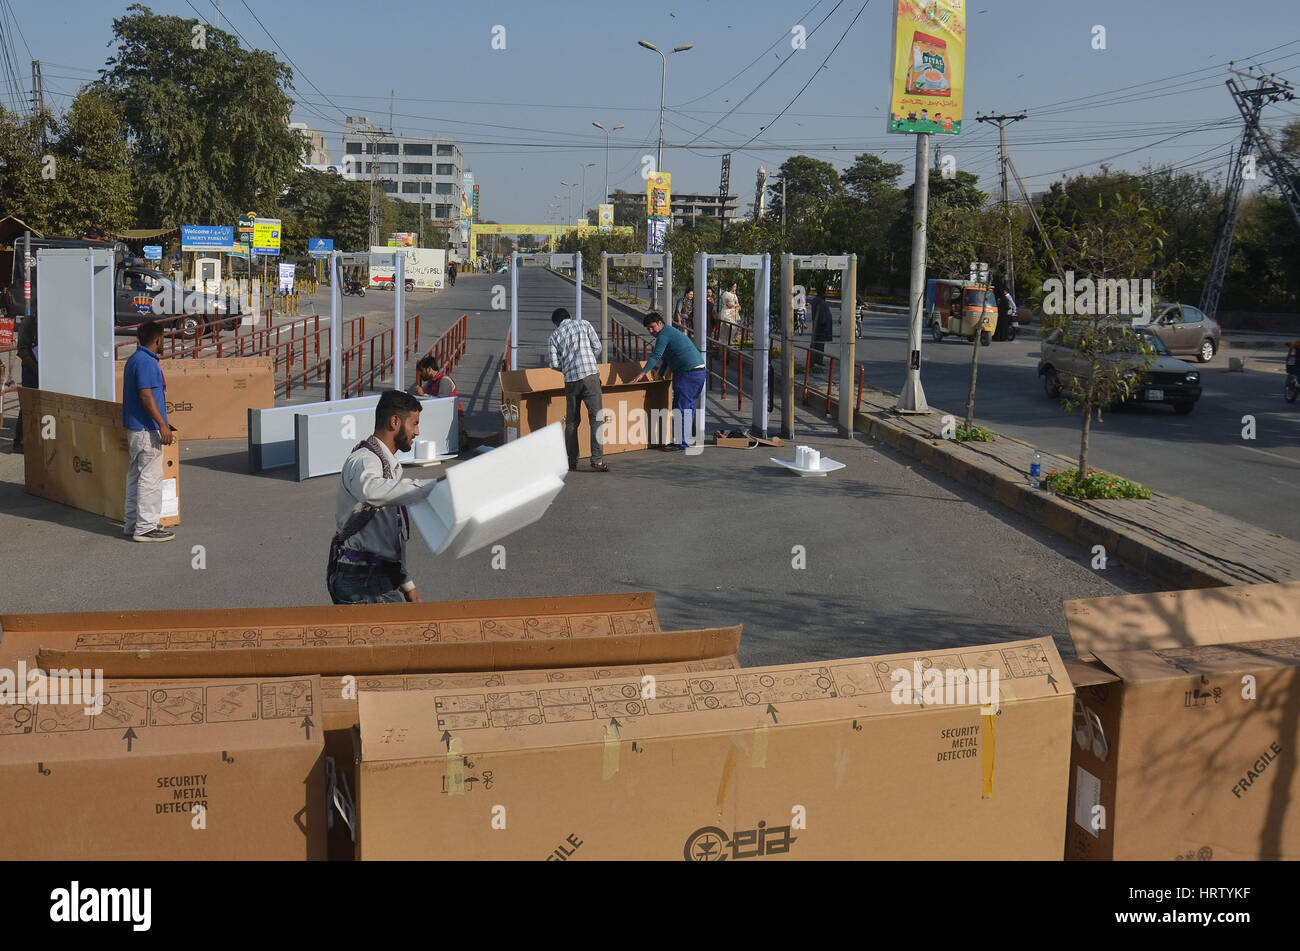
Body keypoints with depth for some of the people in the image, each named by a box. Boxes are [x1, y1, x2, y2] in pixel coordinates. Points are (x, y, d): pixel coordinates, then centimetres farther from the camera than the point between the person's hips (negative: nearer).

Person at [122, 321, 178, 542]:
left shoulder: (134, 359, 17)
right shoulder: (146, 362, -16)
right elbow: (146, 395, -22)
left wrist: (163, 424, 27)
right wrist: (162, 425, -24)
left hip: (134, 427, 11)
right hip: (147, 429, -11)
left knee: (135, 475, 15)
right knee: (150, 477, -7)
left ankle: (132, 523, 22)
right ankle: (145, 527, -5)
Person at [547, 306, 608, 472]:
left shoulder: (554, 336, 10)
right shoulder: (584, 324, 10)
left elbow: (555, 364, 3)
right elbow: (597, 347, 5)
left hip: (571, 379, 2)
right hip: (590, 374, -2)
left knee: (571, 421, 10)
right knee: (595, 417, -3)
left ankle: (572, 463, 10)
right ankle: (597, 460, -13)